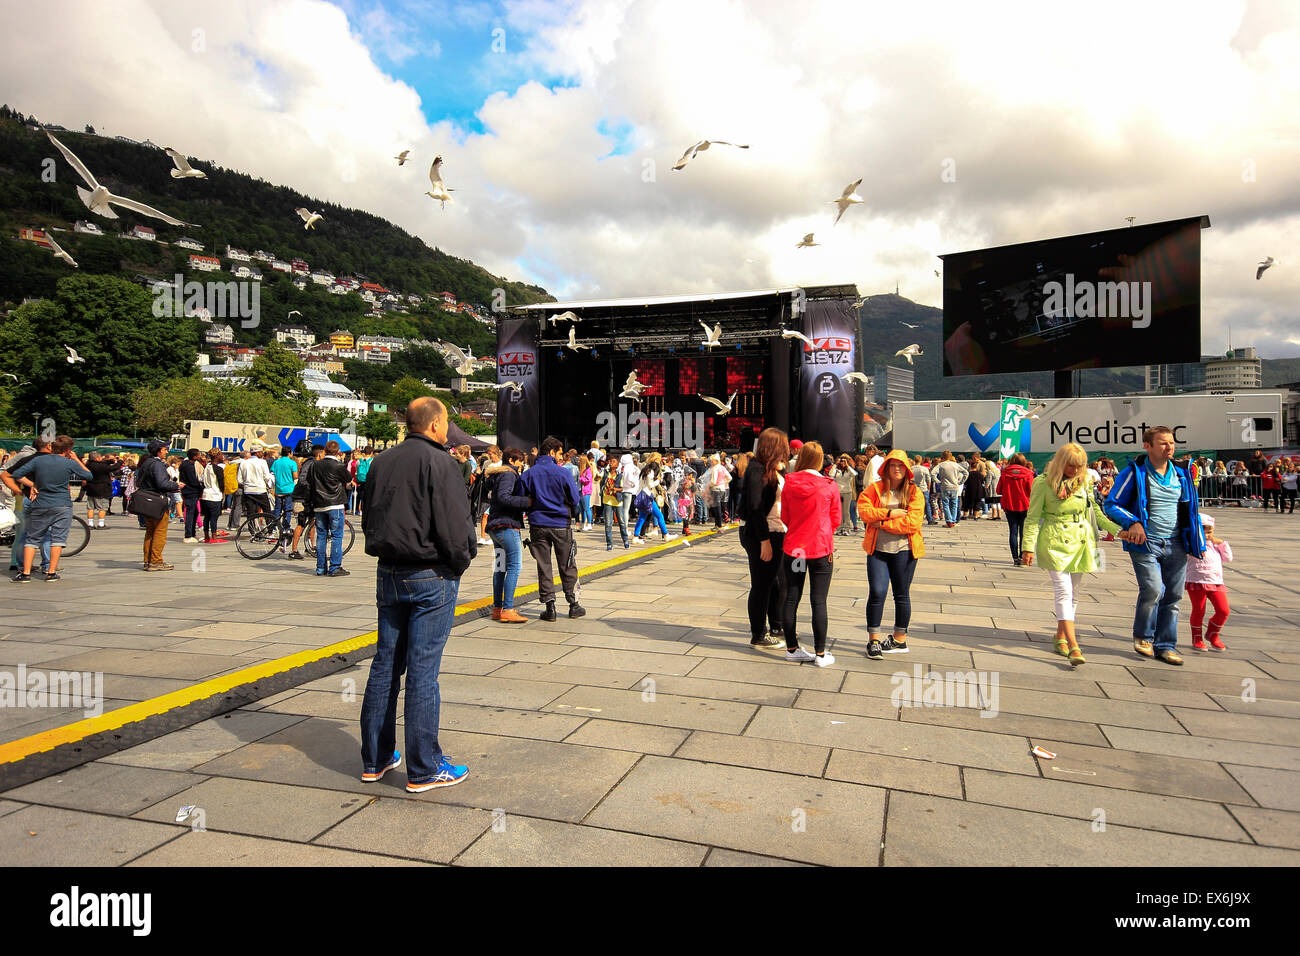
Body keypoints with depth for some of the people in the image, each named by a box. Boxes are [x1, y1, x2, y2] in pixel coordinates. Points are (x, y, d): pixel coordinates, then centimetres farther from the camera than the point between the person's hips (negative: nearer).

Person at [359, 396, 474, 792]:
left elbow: (368, 519, 14)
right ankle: (423, 769, 7)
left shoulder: (380, 462, 10)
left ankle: (375, 759, 24)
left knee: (385, 664, 14)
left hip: (388, 574, 7)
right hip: (431, 577, -7)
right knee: (423, 670, -2)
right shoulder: (439, 462, -13)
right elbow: (454, 525, -17)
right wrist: (461, 561, -2)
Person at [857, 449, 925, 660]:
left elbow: (912, 522, -10)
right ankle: (874, 639, 7)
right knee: (877, 592, -6)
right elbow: (863, 510, -6)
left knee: (901, 595, 9)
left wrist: (882, 523, -12)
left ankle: (900, 639, 24)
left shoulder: (914, 492, 1)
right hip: (877, 549, 1)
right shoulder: (875, 488, 6)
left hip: (903, 550, 0)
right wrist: (889, 513, -14)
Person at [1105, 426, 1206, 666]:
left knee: (1172, 596, 5)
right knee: (1153, 589, -17)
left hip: (1175, 545, 5)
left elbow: (1191, 510, 21)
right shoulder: (1135, 472, -5)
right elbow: (1111, 504, -3)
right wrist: (1132, 522, -18)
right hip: (1145, 543, -5)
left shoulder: (1181, 474, 10)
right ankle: (1143, 636, 6)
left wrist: (1199, 544, 15)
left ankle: (1165, 645, 17)